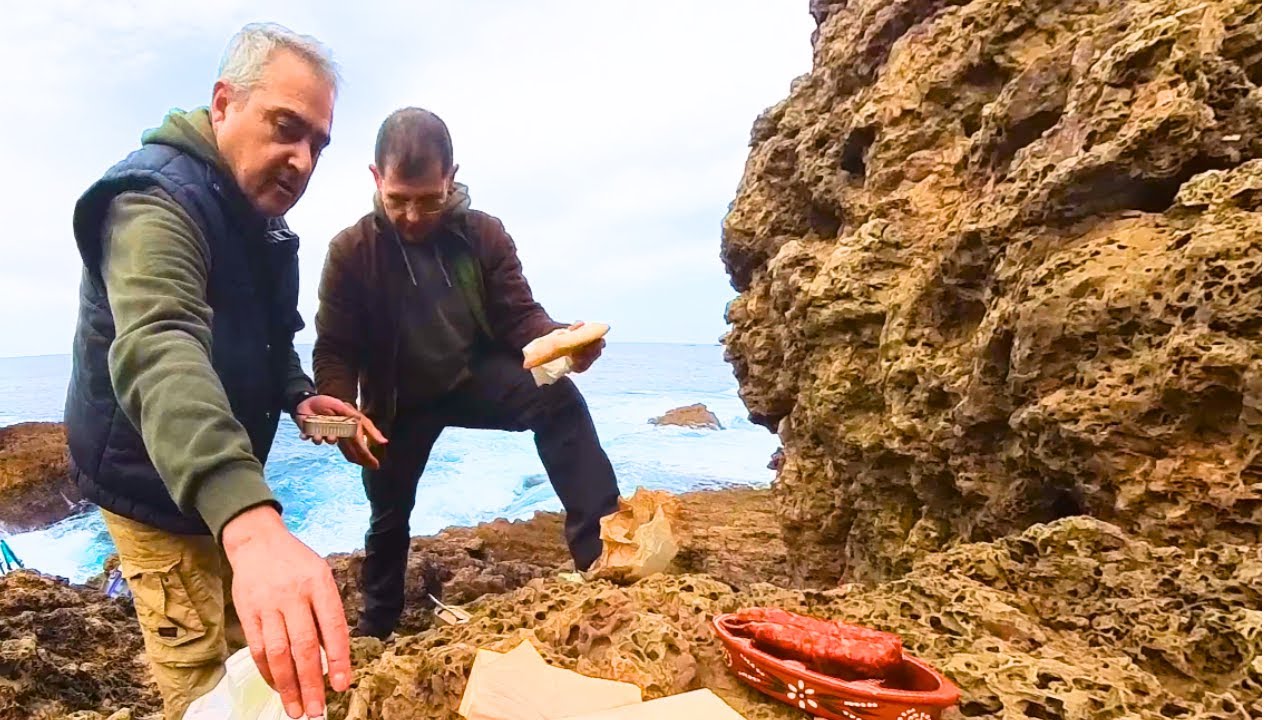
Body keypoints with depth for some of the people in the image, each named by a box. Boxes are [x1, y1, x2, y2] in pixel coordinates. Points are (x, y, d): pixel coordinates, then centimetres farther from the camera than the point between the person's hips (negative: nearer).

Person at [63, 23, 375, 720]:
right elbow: (158, 350, -45)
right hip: (159, 490, -9)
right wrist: (252, 523, -61)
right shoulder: (156, 197, -26)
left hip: (225, 493, 9)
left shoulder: (258, 217, 5)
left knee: (245, 658, 22)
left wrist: (298, 395, -5)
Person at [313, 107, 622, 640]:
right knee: (388, 517, 14)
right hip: (397, 400, 1)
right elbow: (334, 350, -11)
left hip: (474, 376, 0)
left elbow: (519, 315, -11)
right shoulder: (351, 251, -13)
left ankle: (601, 549, -30)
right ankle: (376, 626, 40)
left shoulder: (484, 234, -11)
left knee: (558, 399, -30)